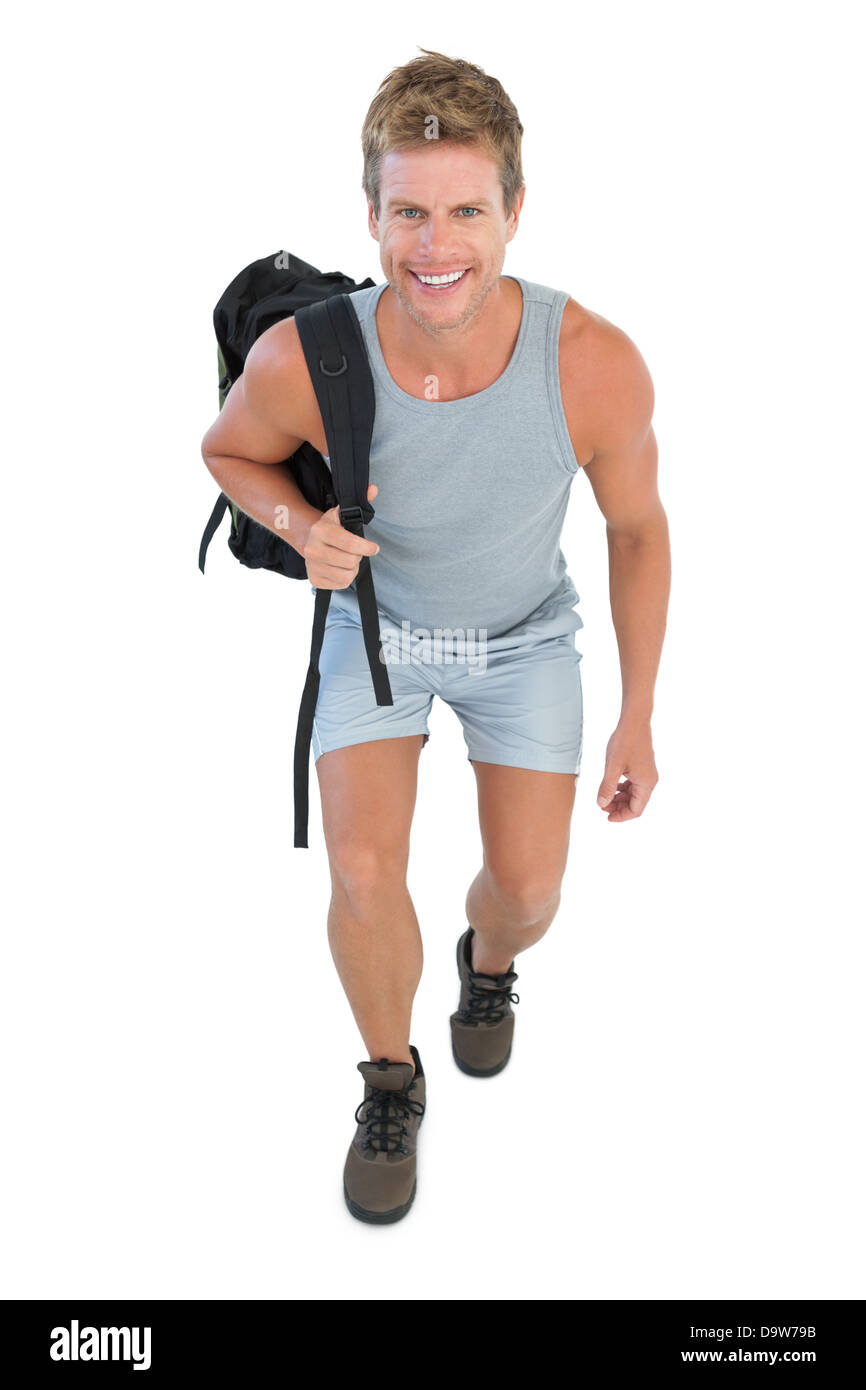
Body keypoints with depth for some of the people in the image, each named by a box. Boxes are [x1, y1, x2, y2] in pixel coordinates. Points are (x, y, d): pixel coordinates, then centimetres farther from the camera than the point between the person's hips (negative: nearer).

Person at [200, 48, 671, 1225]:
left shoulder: (596, 366, -33)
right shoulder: (304, 360, -32)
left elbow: (638, 525, -14)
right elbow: (228, 449, -7)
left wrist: (639, 720, -8)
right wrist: (302, 526, -30)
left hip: (524, 632, 1)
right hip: (376, 617, 0)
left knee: (530, 886, 1)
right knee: (364, 870, -13)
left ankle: (489, 961, 42)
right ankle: (392, 1079, 18)